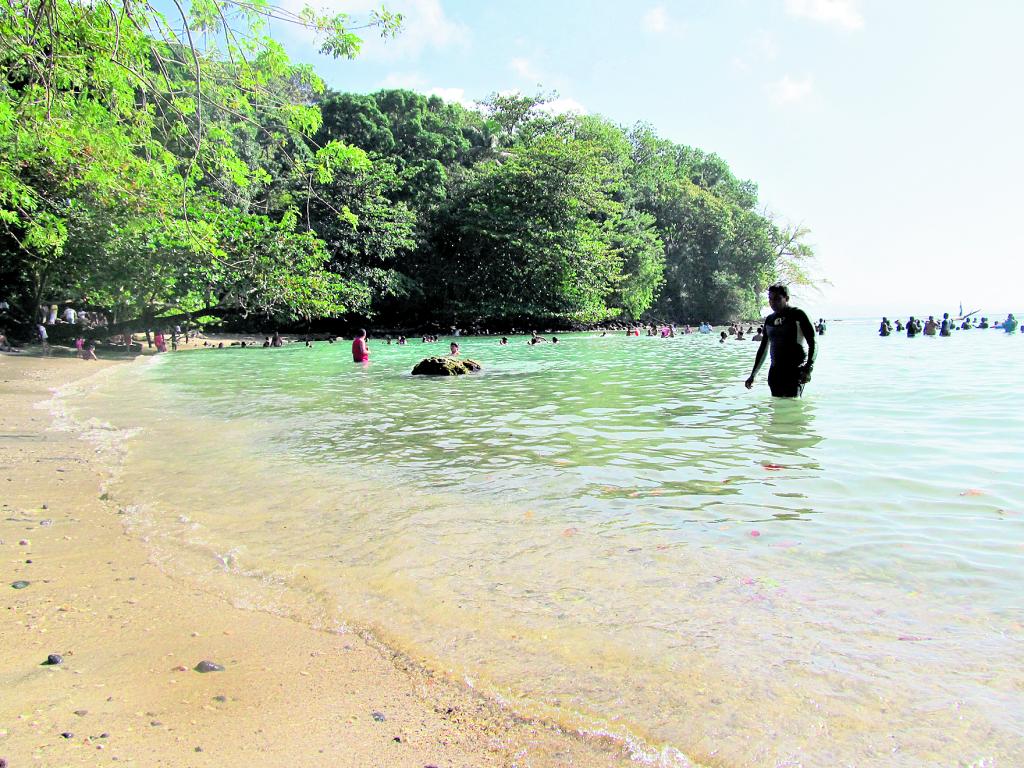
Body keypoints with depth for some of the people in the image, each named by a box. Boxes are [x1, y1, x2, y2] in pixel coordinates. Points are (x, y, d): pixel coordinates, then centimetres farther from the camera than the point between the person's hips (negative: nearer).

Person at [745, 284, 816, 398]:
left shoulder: (797, 315, -2)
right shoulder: (769, 319, 15)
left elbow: (812, 343, -6)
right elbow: (763, 348, 22)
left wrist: (808, 370, -18)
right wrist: (753, 375, 21)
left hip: (796, 371, -6)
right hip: (775, 371, 6)